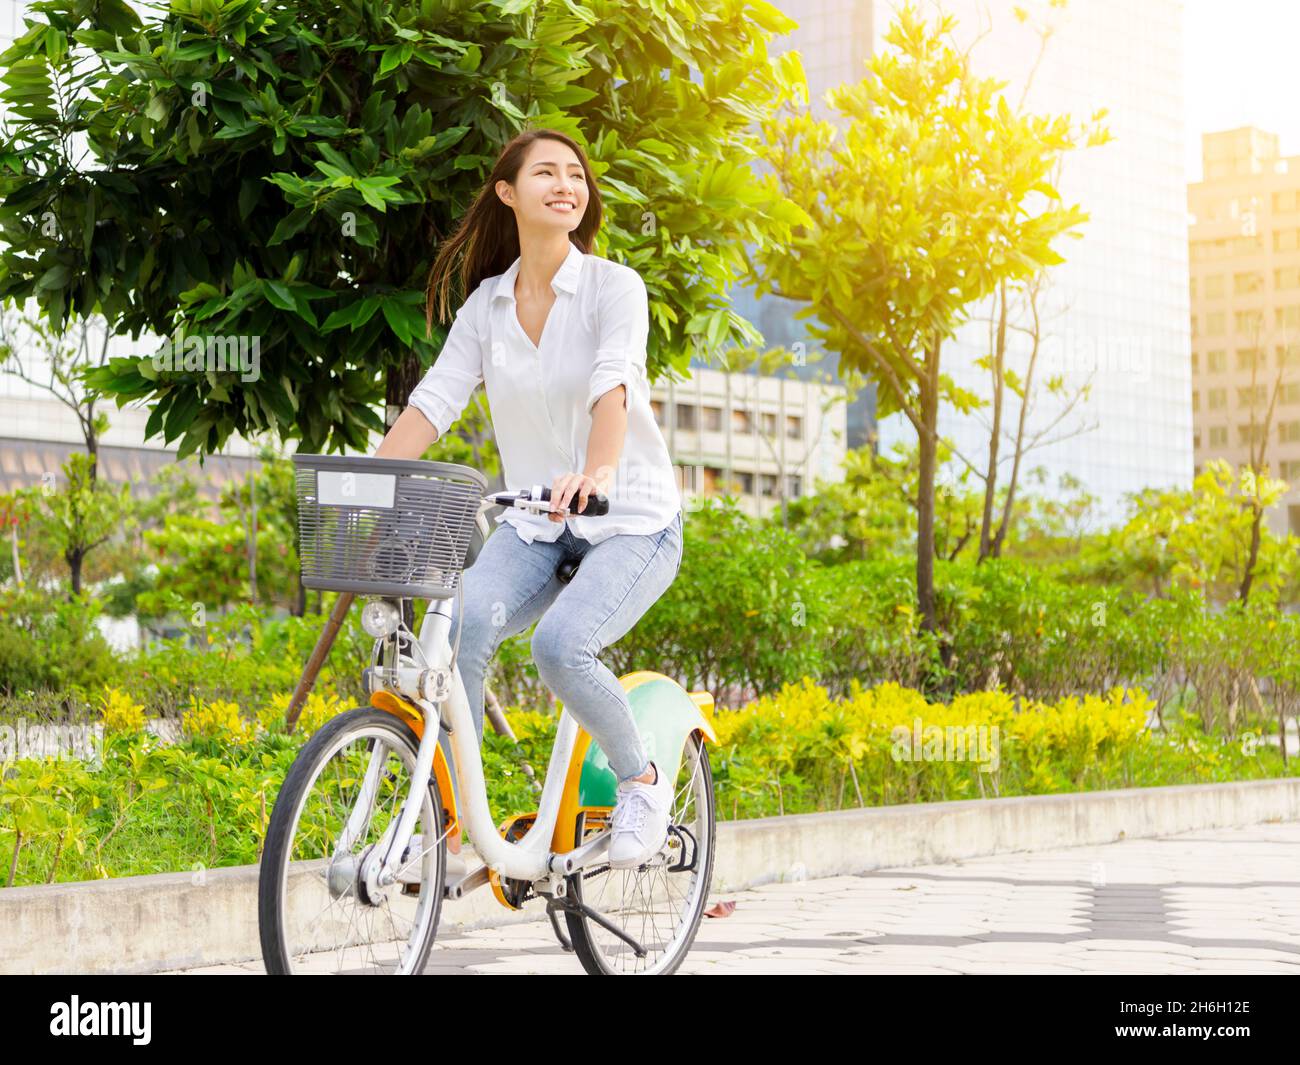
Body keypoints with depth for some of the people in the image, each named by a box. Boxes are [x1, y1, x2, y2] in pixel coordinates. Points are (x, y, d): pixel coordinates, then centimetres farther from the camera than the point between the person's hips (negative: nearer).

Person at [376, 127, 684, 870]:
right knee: (461, 628, -26)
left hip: (631, 521, -3)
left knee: (561, 643, -29)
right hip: (533, 524, 4)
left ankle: (643, 781, -1)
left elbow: (613, 388, -26)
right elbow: (433, 402, -2)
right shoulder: (486, 304, 5)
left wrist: (597, 470, -46)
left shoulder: (615, 287, -8)